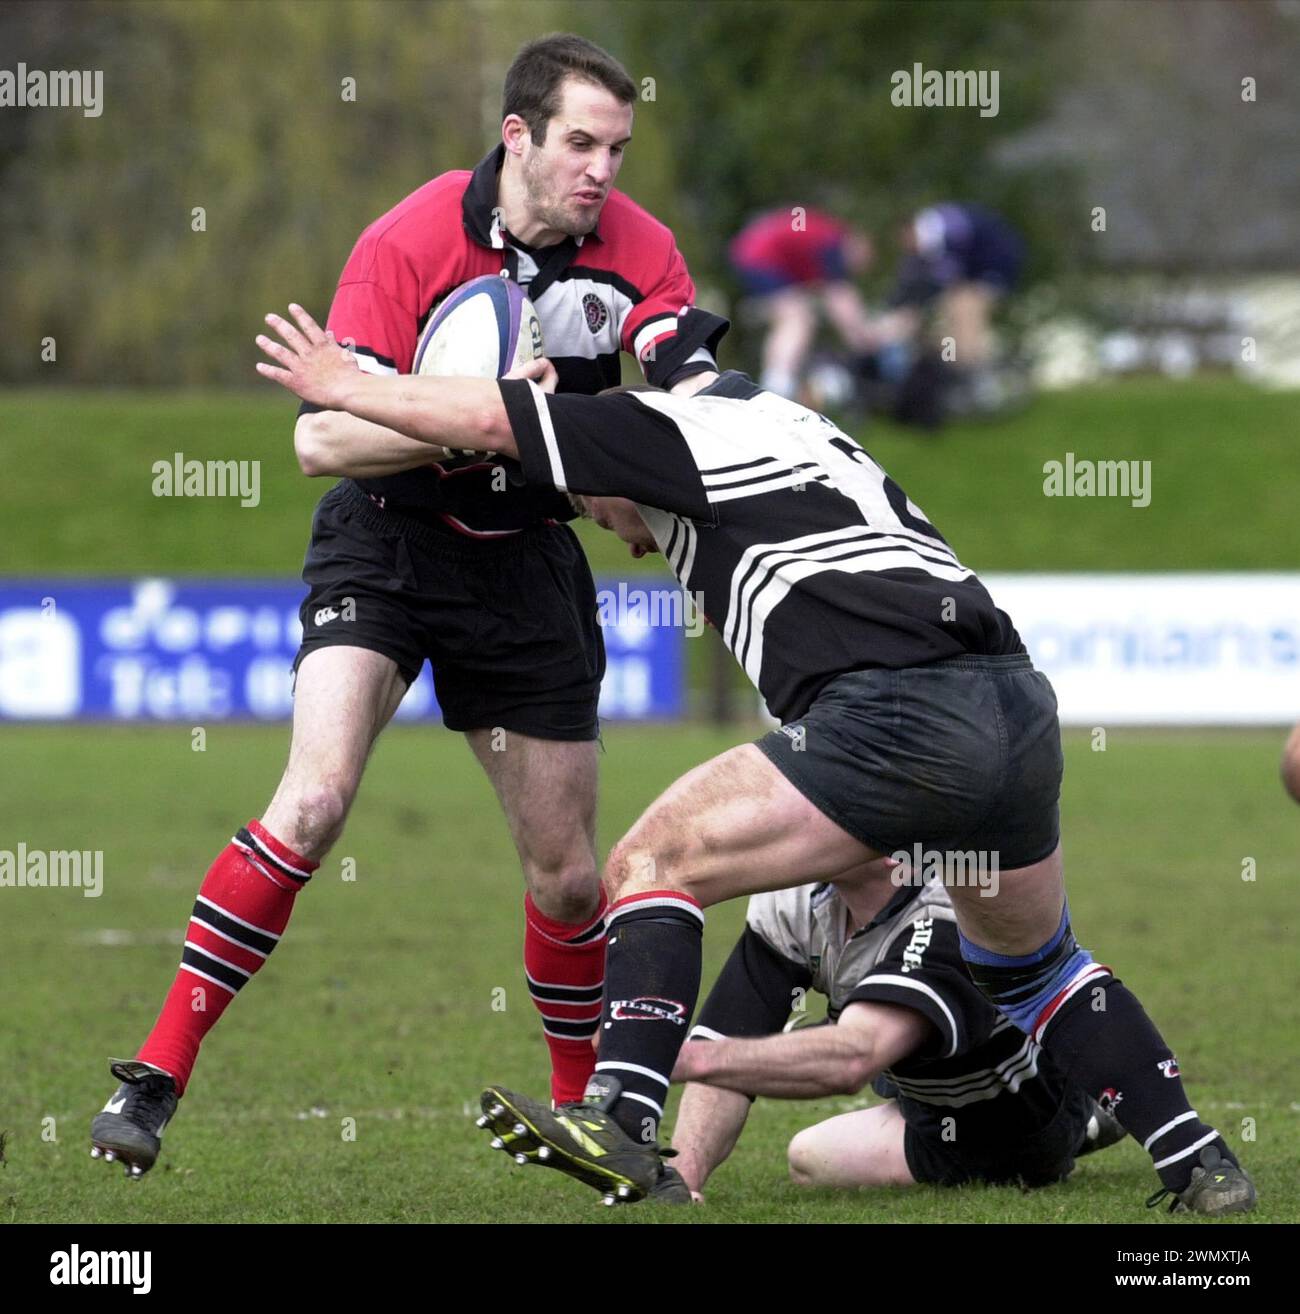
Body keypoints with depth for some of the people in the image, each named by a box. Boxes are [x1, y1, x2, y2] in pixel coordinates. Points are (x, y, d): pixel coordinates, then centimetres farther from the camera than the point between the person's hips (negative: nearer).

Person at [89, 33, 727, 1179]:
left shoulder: (636, 249, -8)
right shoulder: (410, 245, -19)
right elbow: (322, 439, -22)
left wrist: (689, 376, -37)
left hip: (528, 558, 4)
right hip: (388, 538, -4)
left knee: (566, 870, 5)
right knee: (314, 801, -23)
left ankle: (585, 1109, 27)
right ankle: (156, 1076, -18)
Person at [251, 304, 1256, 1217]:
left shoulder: (674, 427, 9)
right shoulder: (803, 426, 32)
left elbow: (484, 420, 8)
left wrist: (343, 385, 22)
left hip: (897, 717, -8)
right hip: (1021, 708, 8)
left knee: (654, 864, 1)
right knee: (1034, 962, 28)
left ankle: (624, 1124, -12)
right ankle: (1200, 1165, 22)